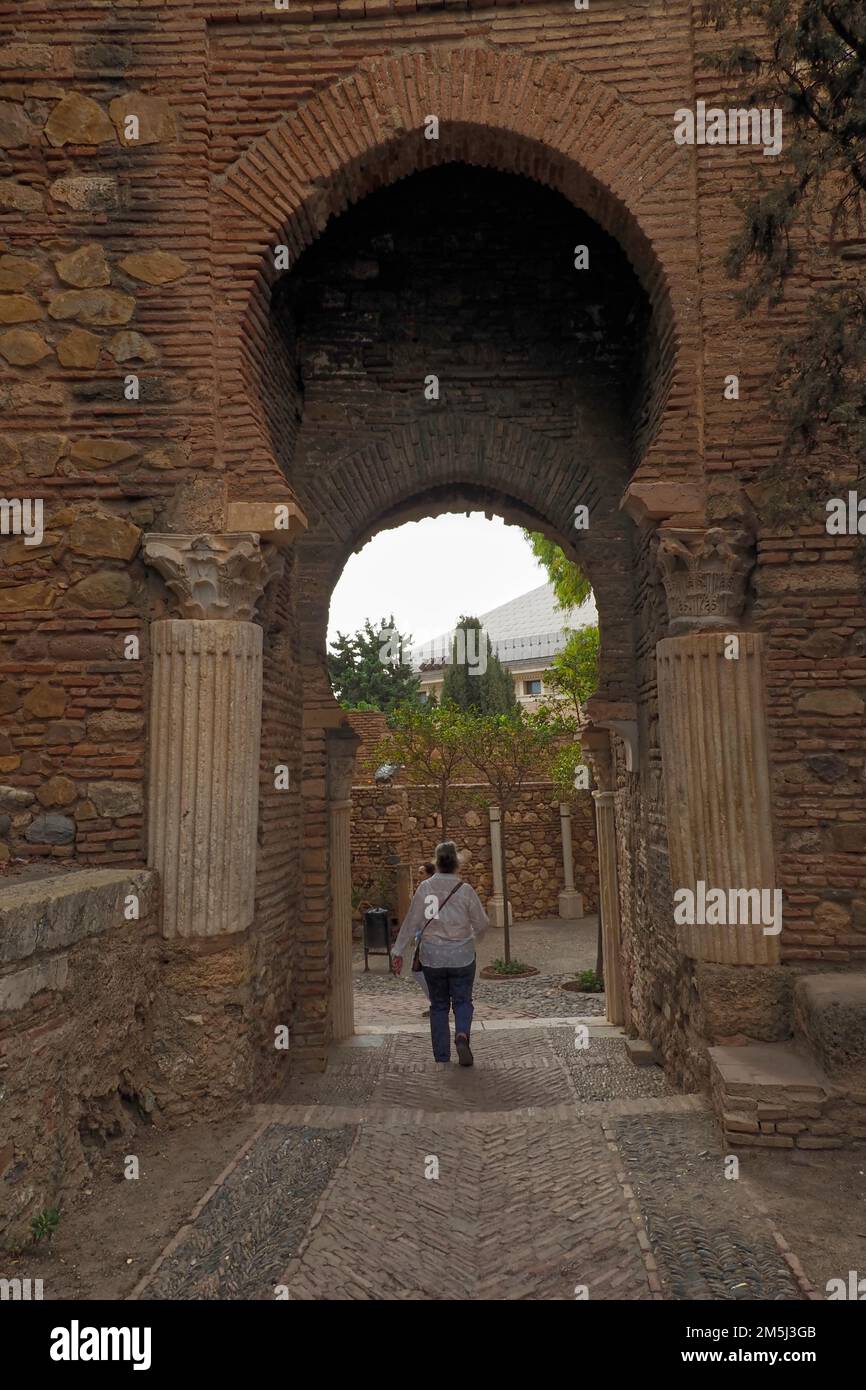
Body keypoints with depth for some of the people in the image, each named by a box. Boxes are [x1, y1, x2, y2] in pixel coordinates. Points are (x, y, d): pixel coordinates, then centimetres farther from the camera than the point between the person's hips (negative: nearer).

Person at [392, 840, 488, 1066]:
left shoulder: (424, 888, -6)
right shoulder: (465, 890, -8)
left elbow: (411, 922, -4)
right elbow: (482, 924, -1)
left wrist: (398, 951, 2)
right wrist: (473, 937, 21)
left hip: (432, 958, 1)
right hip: (461, 958, -1)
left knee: (438, 1006, 14)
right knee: (462, 1001, 13)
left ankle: (442, 1058, 14)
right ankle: (462, 1035, -16)